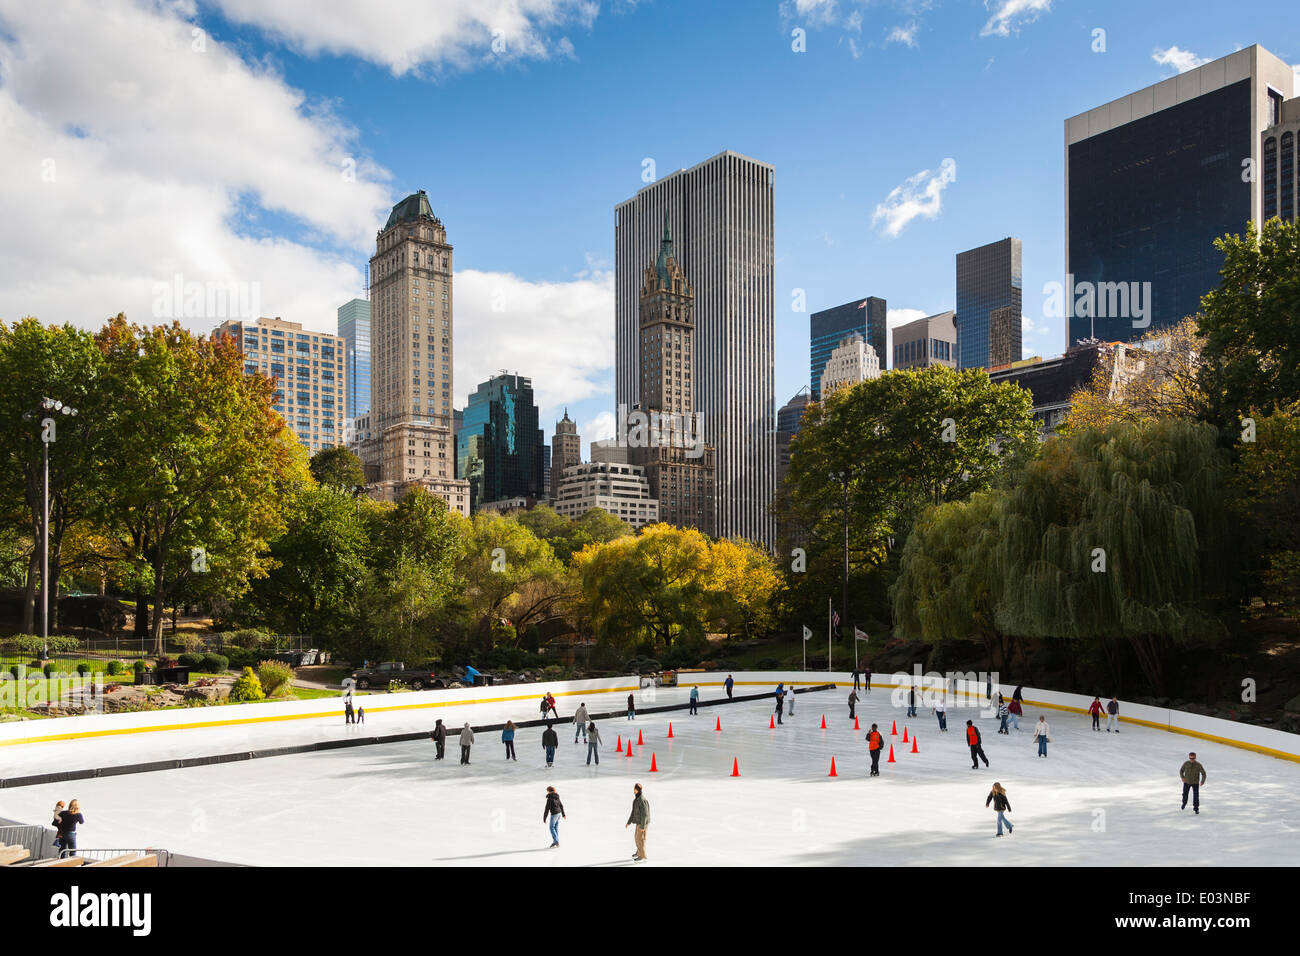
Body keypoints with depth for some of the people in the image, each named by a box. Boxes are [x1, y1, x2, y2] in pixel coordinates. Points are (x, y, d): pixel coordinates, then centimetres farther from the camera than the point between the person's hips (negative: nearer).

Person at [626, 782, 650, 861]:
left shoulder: (642, 800, -24)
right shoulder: (636, 799, 7)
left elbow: (644, 814, -24)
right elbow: (633, 812, 15)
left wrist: (642, 826, -22)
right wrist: (629, 822, 16)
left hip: (643, 823, -9)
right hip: (639, 822, 9)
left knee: (640, 839, -2)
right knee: (637, 837, 22)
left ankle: (642, 856, 9)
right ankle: (639, 852, 39)